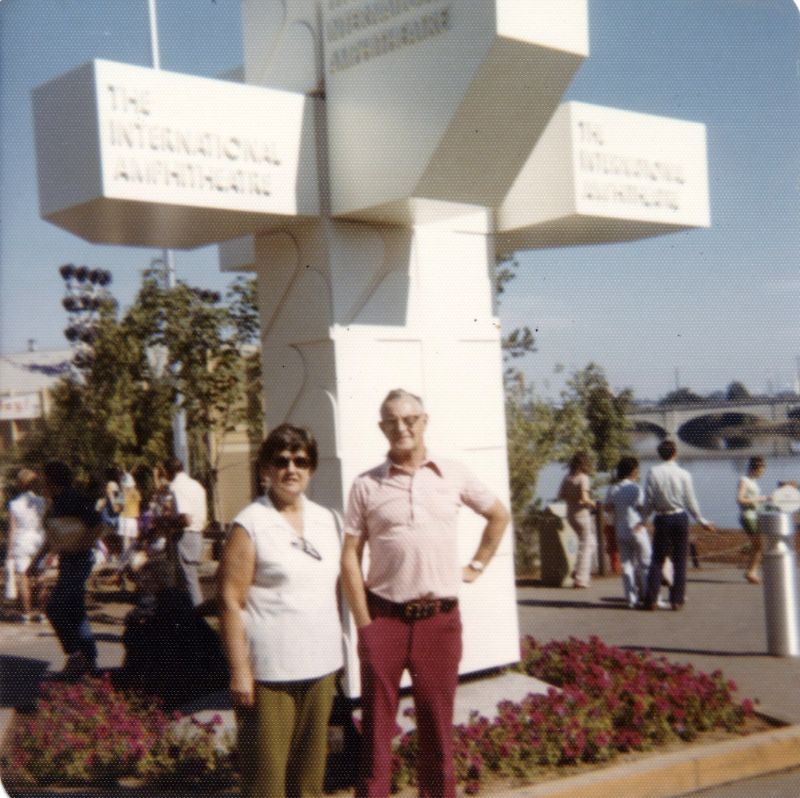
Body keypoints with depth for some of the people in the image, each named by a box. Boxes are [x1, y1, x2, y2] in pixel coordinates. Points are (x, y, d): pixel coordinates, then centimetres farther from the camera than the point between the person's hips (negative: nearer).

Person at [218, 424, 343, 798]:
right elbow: (230, 601, -11)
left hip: (320, 666, 6)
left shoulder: (326, 520, 10)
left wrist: (334, 652, 16)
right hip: (269, 670, -6)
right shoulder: (249, 525, -8)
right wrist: (239, 671, -14)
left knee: (310, 767, 14)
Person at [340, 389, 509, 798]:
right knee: (377, 722, 3)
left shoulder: (453, 474, 4)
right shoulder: (366, 486, 0)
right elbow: (350, 557, 0)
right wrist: (364, 623, -6)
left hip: (440, 617, 1)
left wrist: (476, 566, 12)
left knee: (437, 720, 10)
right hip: (385, 617, -1)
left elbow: (498, 515, 19)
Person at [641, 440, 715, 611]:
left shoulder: (653, 473, -7)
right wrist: (702, 521, 11)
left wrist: (643, 519, 8)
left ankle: (651, 600, 1)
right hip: (680, 518, 0)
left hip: (662, 519, 0)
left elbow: (649, 500, -6)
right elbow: (690, 501, -1)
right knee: (679, 560, 7)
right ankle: (676, 600, 7)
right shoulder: (684, 474, -5)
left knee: (657, 560, 6)